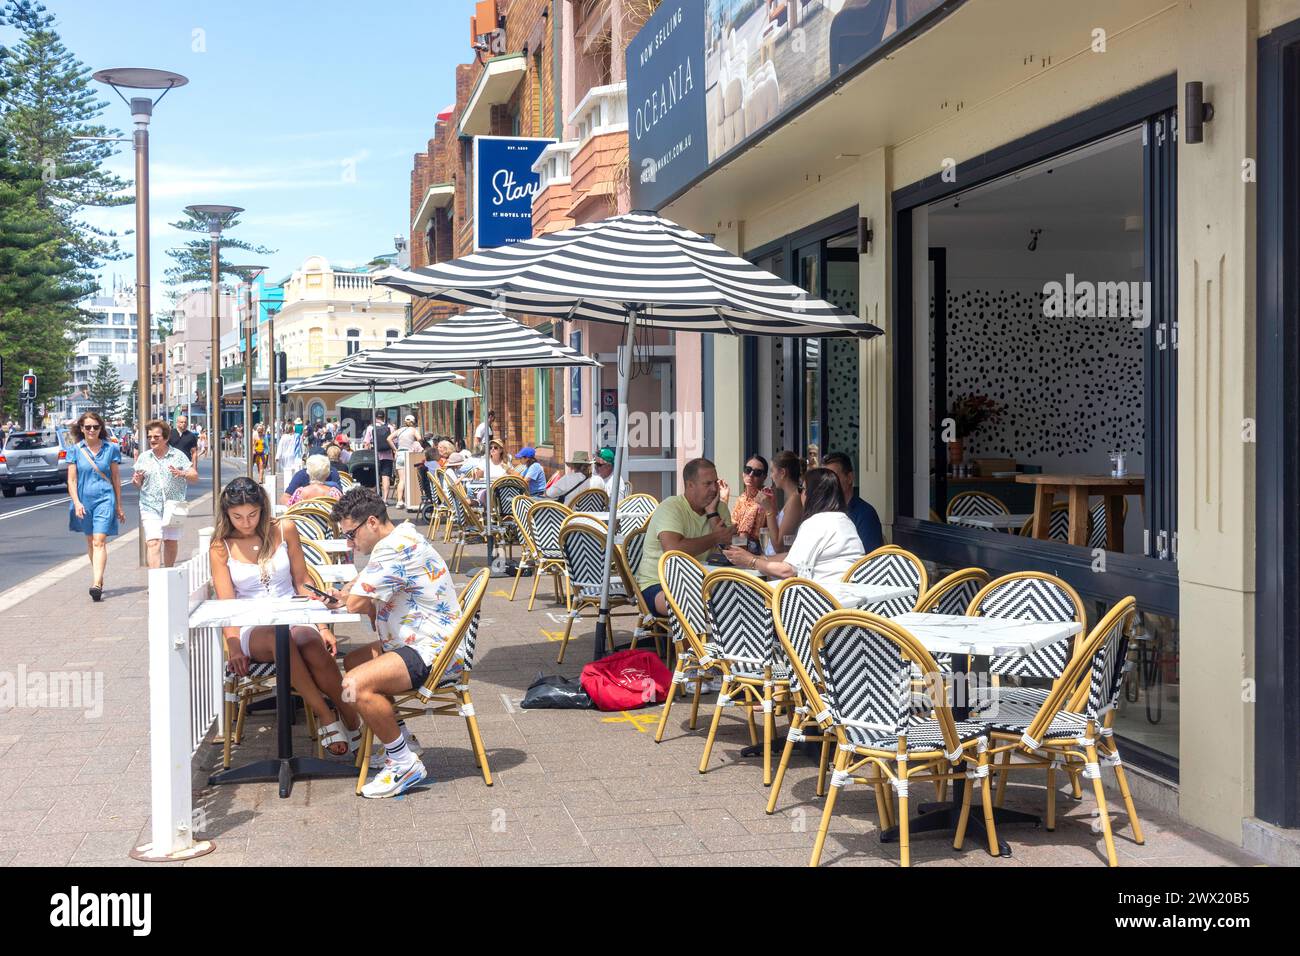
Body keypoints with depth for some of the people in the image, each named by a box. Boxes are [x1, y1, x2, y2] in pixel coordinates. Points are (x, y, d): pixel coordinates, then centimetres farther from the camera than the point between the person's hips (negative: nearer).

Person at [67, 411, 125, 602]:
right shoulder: (76, 450, 3)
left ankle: (97, 583, -21)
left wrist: (119, 506, 8)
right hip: (84, 499, 3)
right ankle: (98, 577, 32)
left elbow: (116, 478, 6)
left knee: (99, 541, -13)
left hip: (105, 499, -3)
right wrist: (76, 502, -11)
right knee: (90, 540, 15)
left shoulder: (111, 448, 1)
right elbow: (72, 480, 2)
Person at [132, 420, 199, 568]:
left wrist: (182, 474, -20)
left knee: (171, 542, 10)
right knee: (153, 543, -13)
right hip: (150, 507, 0)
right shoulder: (144, 457, 7)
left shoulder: (178, 455, 2)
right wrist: (136, 481, -11)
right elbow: (137, 483, 12)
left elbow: (195, 476, 0)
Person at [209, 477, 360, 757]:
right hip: (252, 629, -1)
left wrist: (322, 627, 0)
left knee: (309, 642, -37)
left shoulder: (284, 530, 8)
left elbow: (302, 583, 10)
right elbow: (226, 603, -2)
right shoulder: (221, 547, 5)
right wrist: (234, 647, -18)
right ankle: (326, 719, -32)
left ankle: (351, 719, -23)